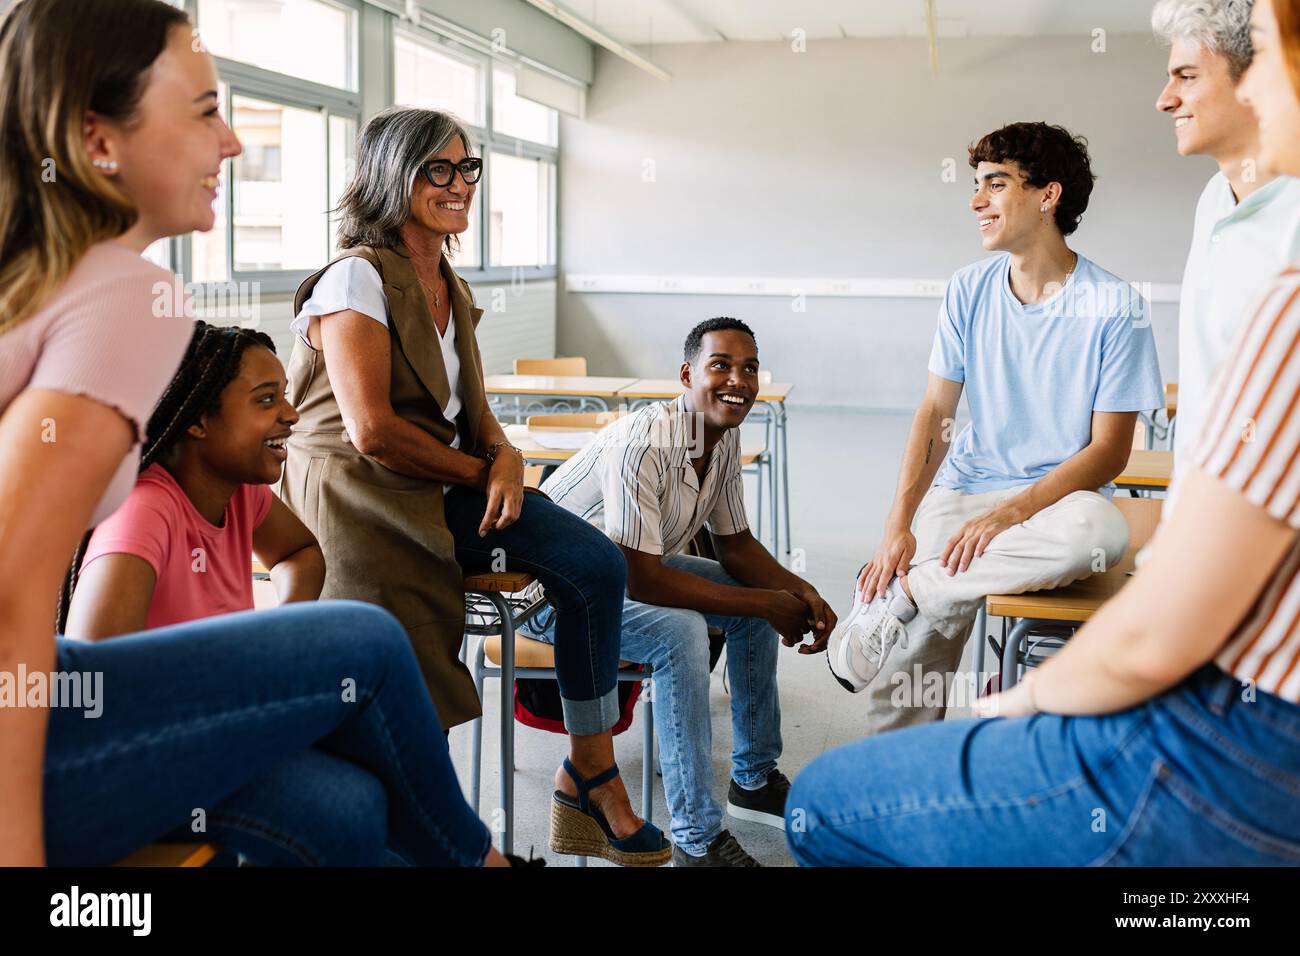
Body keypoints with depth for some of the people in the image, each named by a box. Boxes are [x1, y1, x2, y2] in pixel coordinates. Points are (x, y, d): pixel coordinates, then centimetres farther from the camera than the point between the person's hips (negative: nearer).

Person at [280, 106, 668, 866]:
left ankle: (593, 771, 2)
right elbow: (371, 430, -18)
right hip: (362, 498, -7)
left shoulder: (452, 289, 16)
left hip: (445, 490, 7)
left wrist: (505, 458, -8)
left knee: (596, 565, -9)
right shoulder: (357, 278, -10)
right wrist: (478, 471, -10)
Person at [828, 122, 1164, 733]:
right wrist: (899, 526, -12)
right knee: (901, 670, -21)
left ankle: (904, 596, -29)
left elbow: (1109, 451, -8)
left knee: (1101, 530, -39)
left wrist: (1008, 514, -22)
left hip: (1059, 497, -2)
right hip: (964, 488, 2)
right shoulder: (969, 291, 5)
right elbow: (936, 413, 2)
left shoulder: (1113, 307, -7)